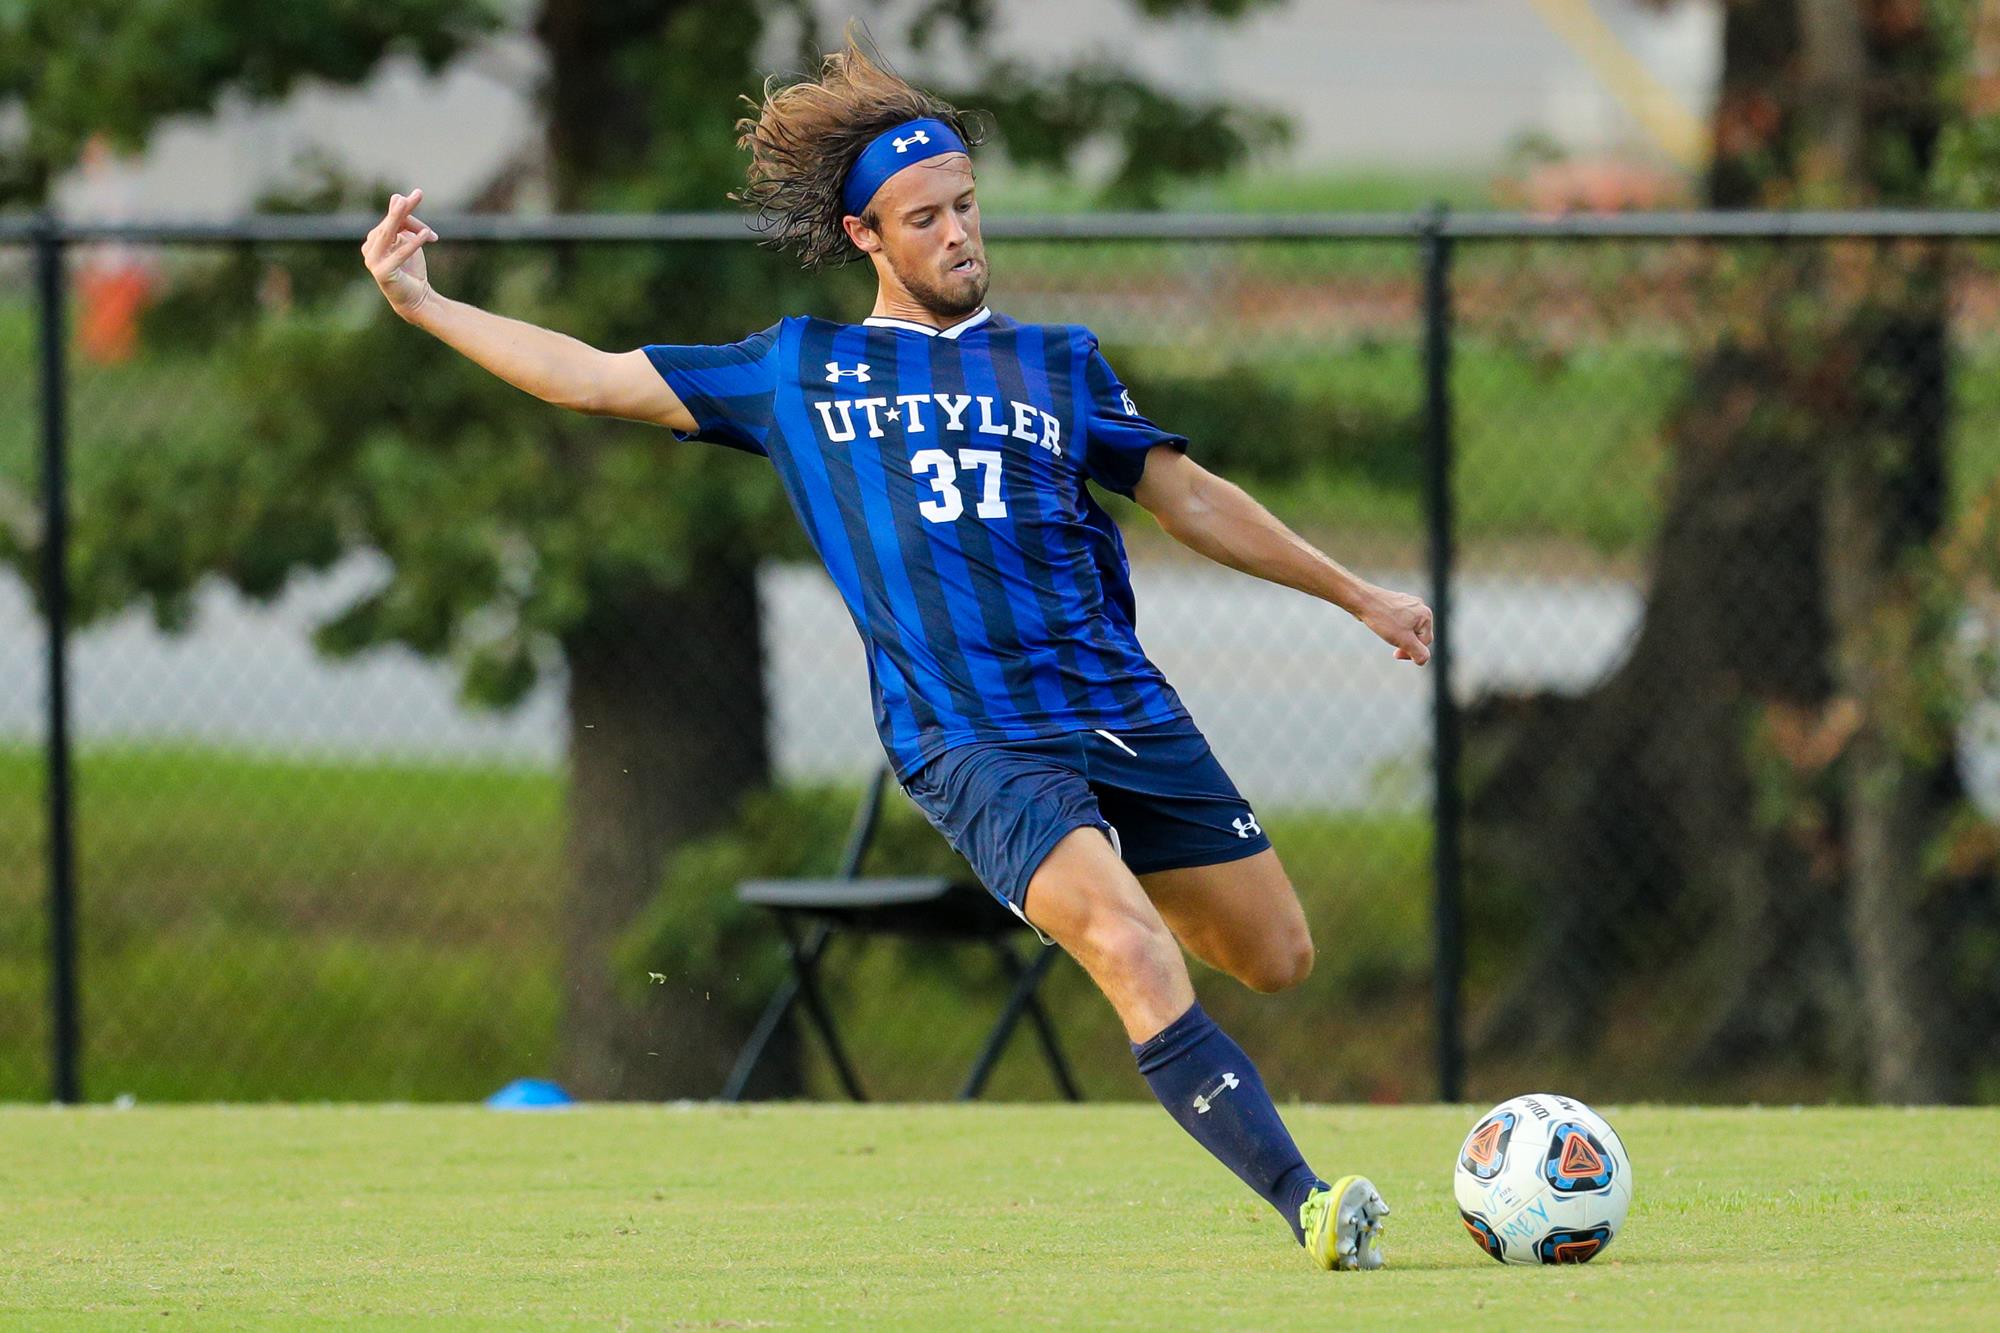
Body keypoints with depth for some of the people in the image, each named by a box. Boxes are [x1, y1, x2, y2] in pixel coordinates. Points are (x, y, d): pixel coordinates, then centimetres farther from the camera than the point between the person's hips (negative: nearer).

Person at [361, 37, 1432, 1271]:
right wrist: (424, 305, 8)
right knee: (1137, 961, -25)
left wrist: (1355, 594, 23)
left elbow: (1191, 497, 22)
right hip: (970, 739, -4)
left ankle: (1096, 884, 36)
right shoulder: (798, 370, 11)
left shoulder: (1057, 362, 15)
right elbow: (594, 378, 14)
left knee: (1277, 959, 7)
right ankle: (1310, 1205, -26)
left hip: (1123, 706, 4)